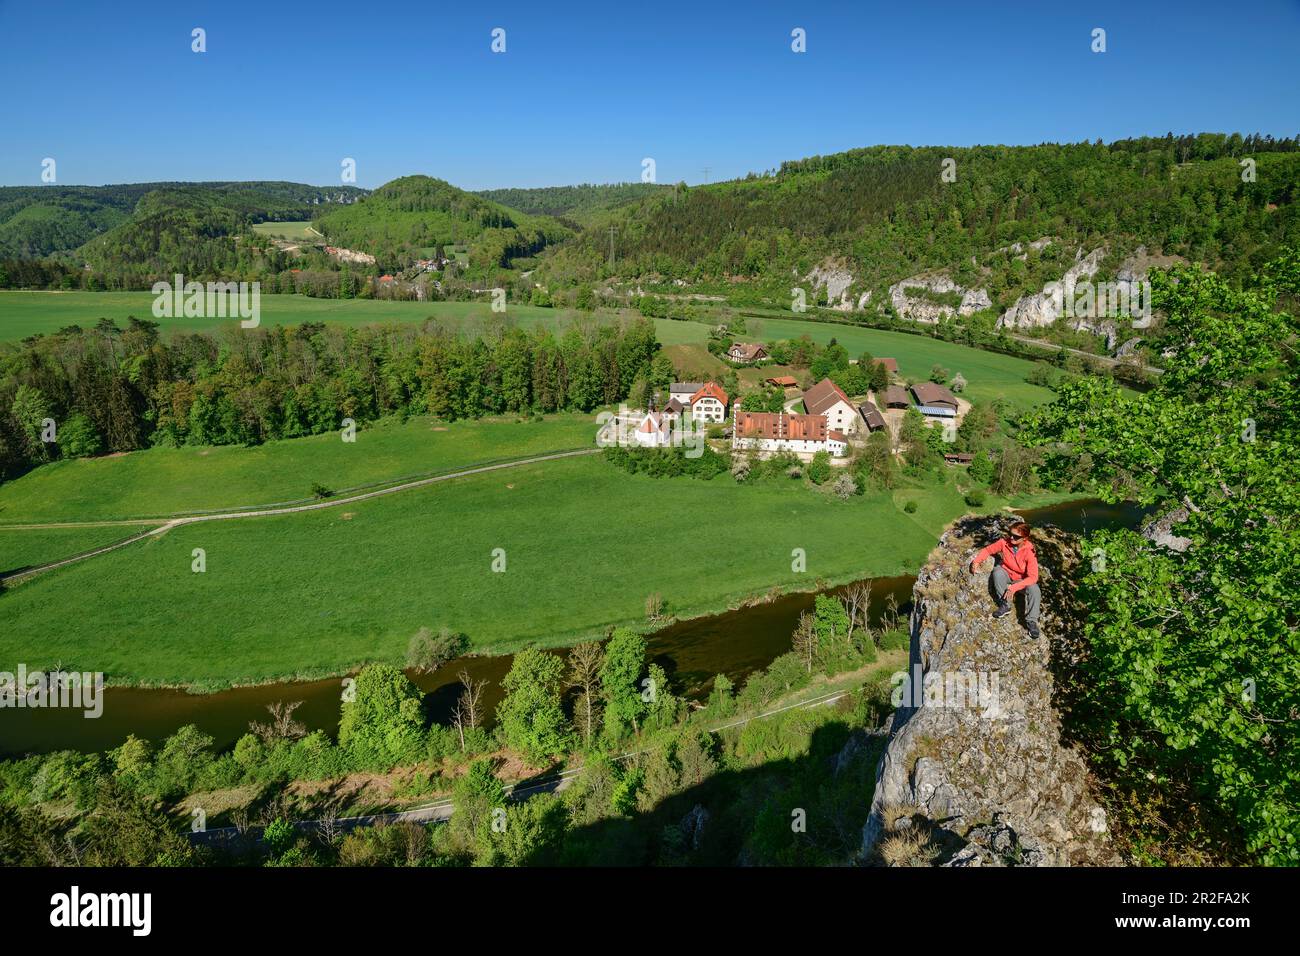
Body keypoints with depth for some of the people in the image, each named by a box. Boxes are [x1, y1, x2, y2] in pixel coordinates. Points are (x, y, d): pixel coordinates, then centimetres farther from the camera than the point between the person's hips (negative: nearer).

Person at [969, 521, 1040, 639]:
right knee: (997, 571, -33)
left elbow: (1033, 577, -31)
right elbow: (988, 550, -5)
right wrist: (976, 561, -23)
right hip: (1005, 574, 2)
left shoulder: (1029, 551, -28)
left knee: (1034, 590, -32)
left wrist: (1014, 587, -40)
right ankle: (1005, 605, -22)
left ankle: (1031, 621, -17)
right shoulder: (1004, 542, -21)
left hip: (1021, 580, -2)